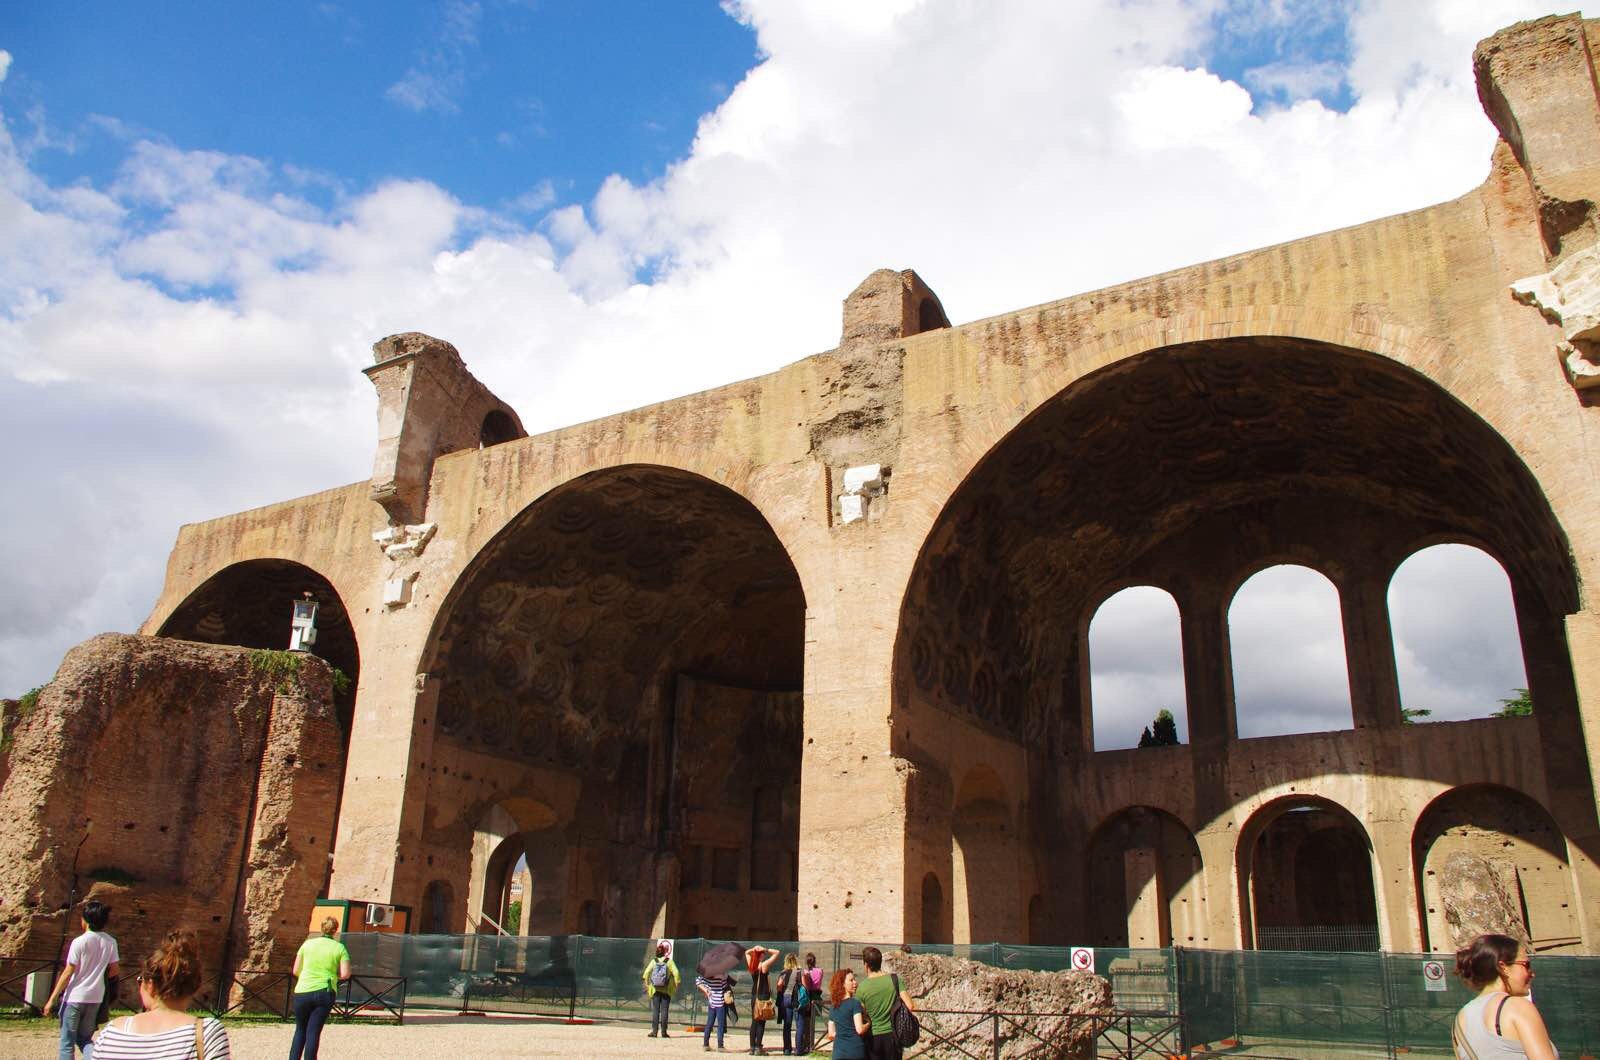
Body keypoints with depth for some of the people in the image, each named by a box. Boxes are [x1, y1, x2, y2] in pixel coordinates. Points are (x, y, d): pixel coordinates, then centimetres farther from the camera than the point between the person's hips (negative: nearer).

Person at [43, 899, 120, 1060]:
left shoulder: (79, 942, -13)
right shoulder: (110, 942, 0)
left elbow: (67, 974, -12)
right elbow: (115, 971, 6)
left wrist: (52, 999, -6)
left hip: (75, 997, -5)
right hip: (95, 998, 5)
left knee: (67, 1043, 8)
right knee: (84, 1039, 17)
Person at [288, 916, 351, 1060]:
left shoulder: (307, 944, 3)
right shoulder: (340, 948, 0)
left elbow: (296, 970, 6)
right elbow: (345, 974, -5)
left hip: (302, 992, 1)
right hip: (325, 993, -1)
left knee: (300, 1030, 17)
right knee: (313, 1032, 5)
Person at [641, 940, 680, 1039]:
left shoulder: (653, 961, 1)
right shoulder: (669, 962, -4)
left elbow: (646, 973, -4)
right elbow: (676, 973, -12)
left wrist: (647, 985, 5)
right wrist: (676, 984, -3)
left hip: (655, 990, 1)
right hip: (666, 990, -1)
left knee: (655, 1010, 7)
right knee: (664, 1010, 3)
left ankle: (654, 1031, 4)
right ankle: (663, 1031, 3)